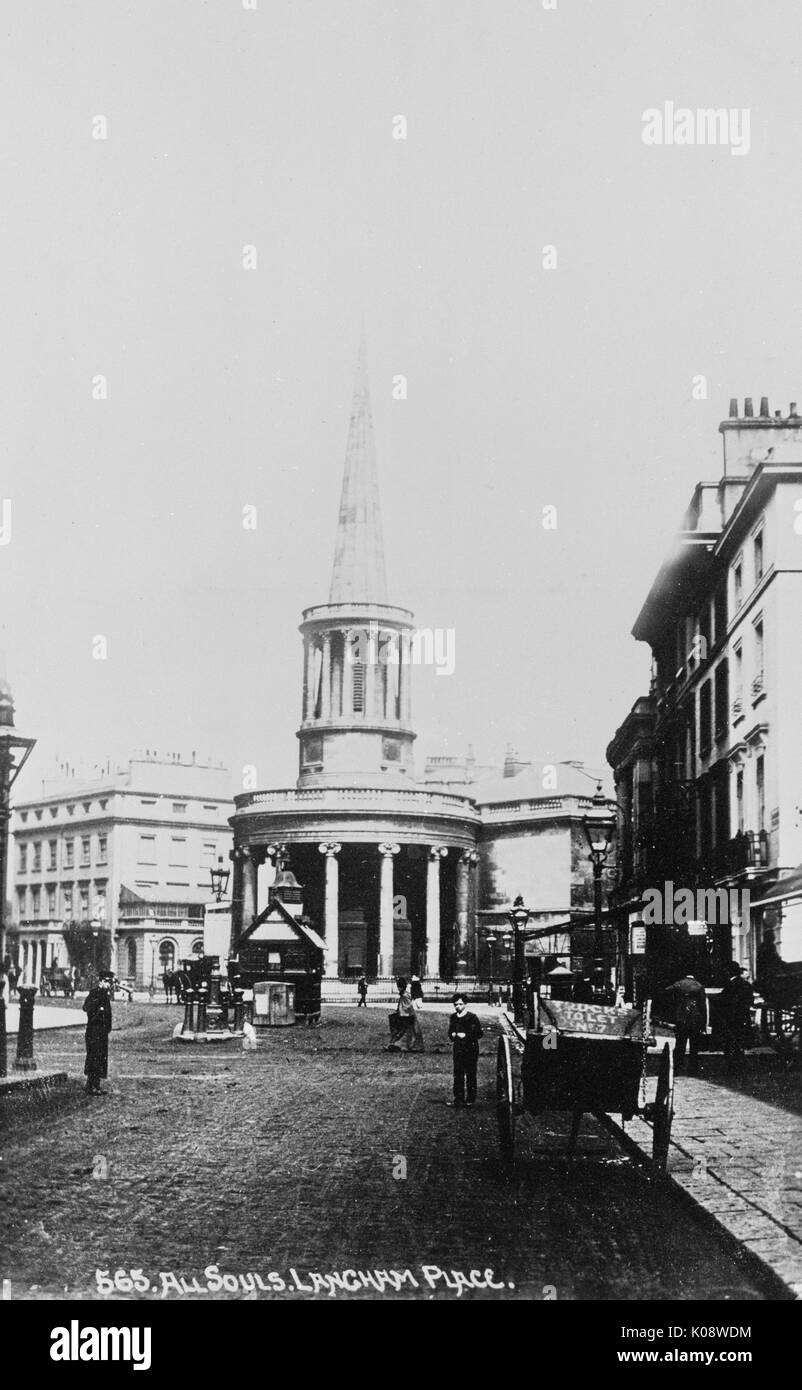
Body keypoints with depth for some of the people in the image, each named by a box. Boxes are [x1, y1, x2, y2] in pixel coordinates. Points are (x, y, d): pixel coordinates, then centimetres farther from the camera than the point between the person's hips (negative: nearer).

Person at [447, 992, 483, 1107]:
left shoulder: (472, 1017, -8)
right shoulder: (453, 1017, 10)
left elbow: (479, 1033, -9)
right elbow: (450, 1032, 20)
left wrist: (465, 1035, -16)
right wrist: (453, 1035, -2)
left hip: (470, 1049, -5)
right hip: (458, 1049, 5)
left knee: (470, 1075, 2)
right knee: (457, 1075, 5)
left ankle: (471, 1099, 10)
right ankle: (458, 1098, 11)